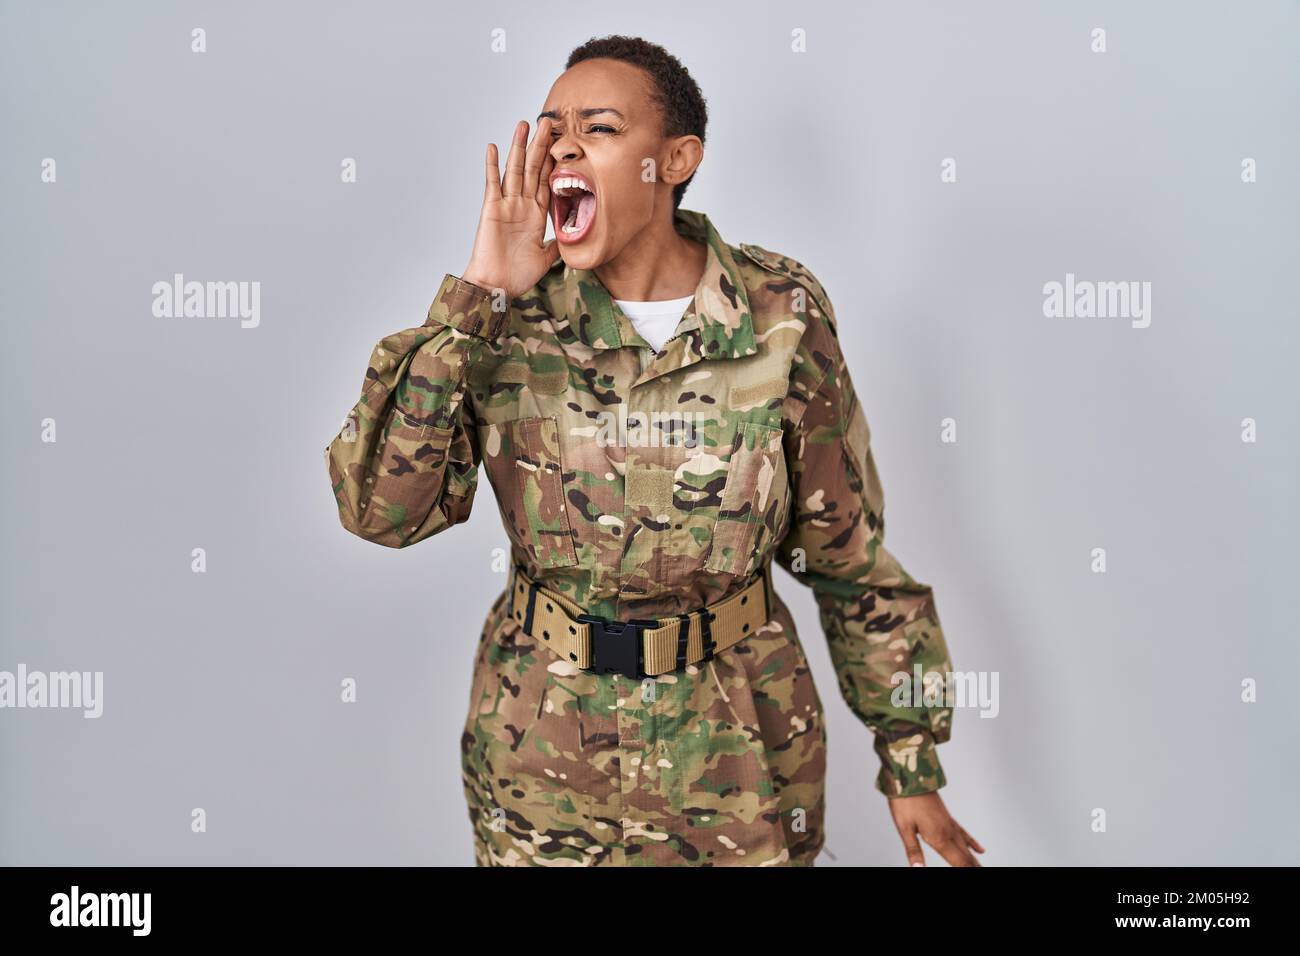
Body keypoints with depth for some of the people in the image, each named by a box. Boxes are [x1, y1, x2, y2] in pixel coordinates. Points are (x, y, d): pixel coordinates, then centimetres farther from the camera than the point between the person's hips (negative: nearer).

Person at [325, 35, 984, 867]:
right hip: (546, 750, 1)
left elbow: (850, 550, -3)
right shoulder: (508, 316, -8)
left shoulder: (782, 316, -10)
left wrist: (913, 761, 2)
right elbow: (380, 507, -18)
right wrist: (477, 297, -22)